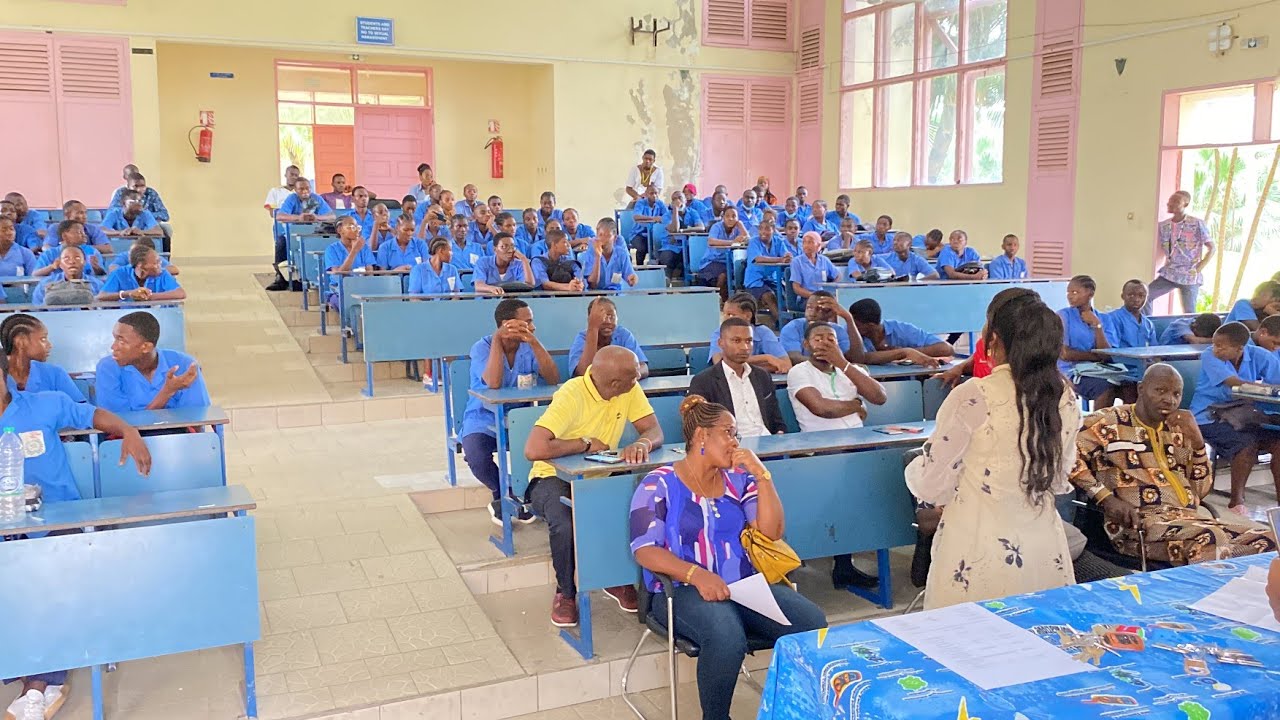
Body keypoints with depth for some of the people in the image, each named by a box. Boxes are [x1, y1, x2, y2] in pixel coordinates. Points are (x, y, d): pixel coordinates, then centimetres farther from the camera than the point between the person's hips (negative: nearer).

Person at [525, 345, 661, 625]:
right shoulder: (571, 395, -27)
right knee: (566, 526, -35)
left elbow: (654, 431, -11)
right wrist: (586, 443, -24)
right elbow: (534, 449, -36)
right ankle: (565, 593, -4)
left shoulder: (630, 390, -8)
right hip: (555, 478, -5)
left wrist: (643, 444, -35)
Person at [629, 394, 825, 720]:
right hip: (683, 589, -5)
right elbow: (645, 550, -11)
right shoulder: (659, 484, -2)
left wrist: (762, 474, -5)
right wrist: (697, 574, -26)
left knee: (813, 623, -22)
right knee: (727, 637, -37)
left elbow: (772, 531, 5)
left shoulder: (738, 478, 13)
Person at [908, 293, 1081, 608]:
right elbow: (1059, 481, 13)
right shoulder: (1066, 398, -1)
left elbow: (932, 487, -11)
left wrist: (914, 469, 11)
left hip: (979, 559, -4)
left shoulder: (972, 398, -17)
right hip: (1045, 554, 5)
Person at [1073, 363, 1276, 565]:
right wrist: (1107, 498, -17)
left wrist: (1197, 439, 1)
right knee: (1211, 540, -33)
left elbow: (1201, 490, 14)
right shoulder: (1108, 422, 1)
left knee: (1265, 540, -14)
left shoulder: (1177, 430, 19)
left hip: (1189, 519, 7)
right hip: (1138, 524, -7)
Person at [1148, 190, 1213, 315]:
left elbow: (1211, 248, -3)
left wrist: (1198, 269, -7)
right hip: (1168, 274, 4)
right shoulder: (1163, 226, 5)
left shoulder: (1197, 224, -7)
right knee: (1144, 296, -11)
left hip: (1190, 276, -4)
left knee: (1189, 313, 2)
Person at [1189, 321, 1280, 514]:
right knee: (1248, 444, -28)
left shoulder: (1259, 356, -3)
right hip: (1209, 418, -5)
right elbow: (1236, 384, -26)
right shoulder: (1209, 356, -14)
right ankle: (1236, 500, -11)